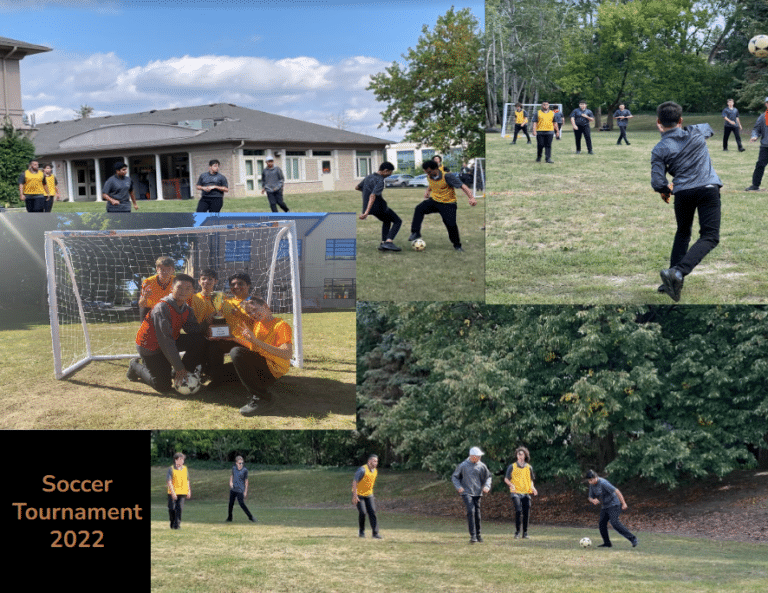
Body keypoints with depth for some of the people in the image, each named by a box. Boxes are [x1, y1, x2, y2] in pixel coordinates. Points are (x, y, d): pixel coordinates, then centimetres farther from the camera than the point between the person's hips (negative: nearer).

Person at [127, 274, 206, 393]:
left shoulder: (186, 309, -1)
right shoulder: (162, 308, -27)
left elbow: (195, 330, -9)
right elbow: (165, 340, -29)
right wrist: (179, 367, -28)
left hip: (170, 341, 7)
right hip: (150, 346, -7)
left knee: (199, 341, -12)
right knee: (163, 387, -7)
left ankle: (185, 375, 2)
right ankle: (136, 366, 19)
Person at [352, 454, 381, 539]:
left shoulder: (375, 471, 3)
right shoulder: (362, 470, -20)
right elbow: (354, 482, -20)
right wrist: (355, 496, -24)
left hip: (369, 495, 6)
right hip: (359, 494, -6)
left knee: (372, 512, -6)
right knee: (362, 512, -14)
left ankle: (375, 533, -7)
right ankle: (361, 532, 7)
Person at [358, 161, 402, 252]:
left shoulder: (369, 177, 8)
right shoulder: (380, 182, -19)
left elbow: (358, 187, 22)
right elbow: (372, 196, -30)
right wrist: (366, 212, -36)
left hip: (368, 206, 9)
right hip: (379, 207, -8)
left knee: (387, 221, 29)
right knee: (397, 221, 4)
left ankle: (383, 243, 18)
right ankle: (389, 242, -14)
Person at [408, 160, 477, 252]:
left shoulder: (447, 176, -20)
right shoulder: (429, 177, 0)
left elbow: (462, 186, -22)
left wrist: (471, 198, -33)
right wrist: (427, 191, 10)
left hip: (448, 204, -4)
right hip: (434, 200, 4)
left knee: (451, 224, -12)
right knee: (419, 209, -23)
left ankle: (457, 245, 13)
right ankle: (415, 233, -20)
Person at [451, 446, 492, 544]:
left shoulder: (481, 466, 5)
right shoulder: (463, 465, -3)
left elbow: (488, 476, 19)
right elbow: (454, 477, 6)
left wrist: (487, 486, 2)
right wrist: (458, 487, -9)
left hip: (477, 493, 3)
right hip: (466, 493, -3)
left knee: (477, 513, 5)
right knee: (471, 511, -18)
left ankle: (478, 535, 23)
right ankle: (473, 536, -18)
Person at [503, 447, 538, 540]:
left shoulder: (529, 467, 10)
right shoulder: (512, 466, 3)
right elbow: (506, 479, 6)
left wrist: (533, 488, 1)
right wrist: (511, 485, -14)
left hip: (526, 493, 3)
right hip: (516, 493, -3)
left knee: (526, 513, 0)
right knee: (518, 511, -20)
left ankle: (525, 533, 12)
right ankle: (517, 532, -10)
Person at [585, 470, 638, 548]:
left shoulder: (603, 483, -23)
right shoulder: (592, 485, 2)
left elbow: (617, 491, -24)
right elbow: (590, 497, 11)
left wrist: (624, 503, -23)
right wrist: (593, 500, -14)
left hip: (613, 505, -8)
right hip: (604, 507, 8)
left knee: (615, 523, -20)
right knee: (602, 524, 0)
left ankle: (632, 538, -16)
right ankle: (607, 543, 8)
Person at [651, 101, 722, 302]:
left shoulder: (659, 150, 0)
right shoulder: (697, 133, 8)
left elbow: (657, 183, -6)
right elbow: (708, 127, 34)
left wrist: (665, 191, 16)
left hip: (682, 193, 1)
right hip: (709, 189, -1)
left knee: (683, 234, 22)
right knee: (709, 237, -6)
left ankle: (672, 279, 18)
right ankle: (678, 272, -27)